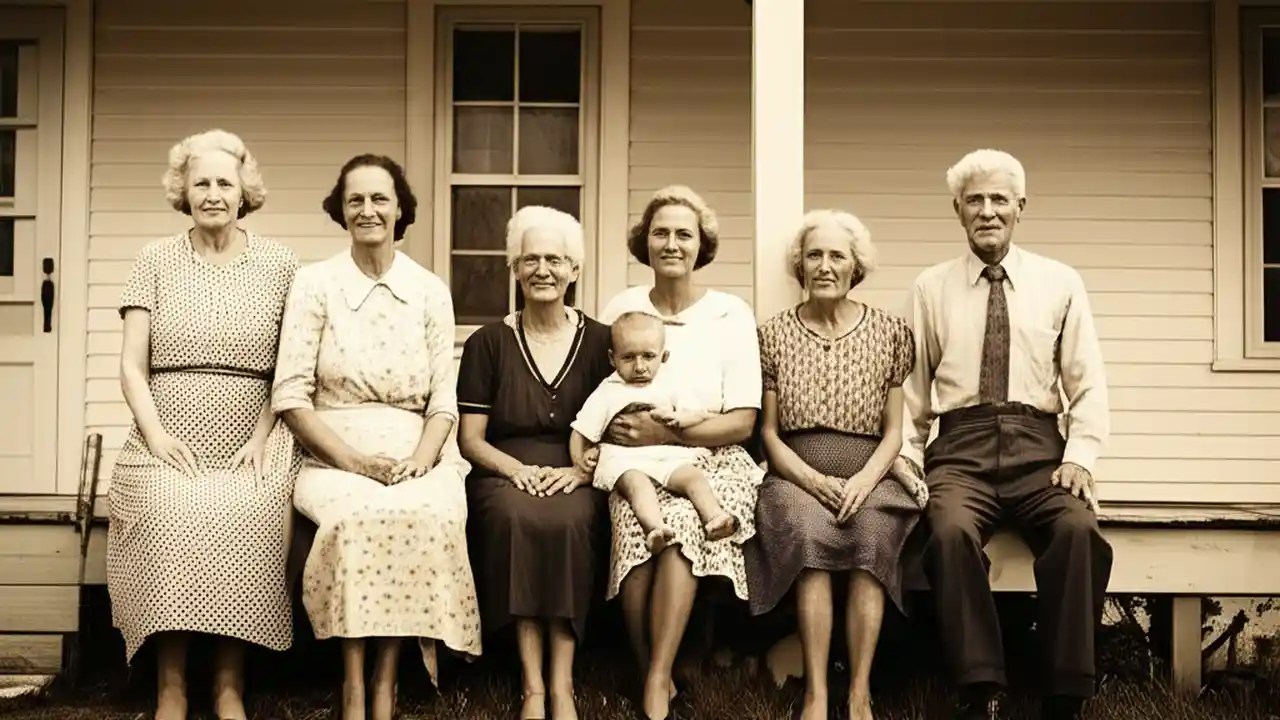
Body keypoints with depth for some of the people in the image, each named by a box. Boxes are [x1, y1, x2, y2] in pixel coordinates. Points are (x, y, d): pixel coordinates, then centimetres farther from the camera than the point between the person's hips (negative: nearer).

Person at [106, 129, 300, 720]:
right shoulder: (155, 261, 11)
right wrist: (156, 434, -8)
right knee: (168, 518, -31)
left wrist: (261, 437, -6)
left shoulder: (279, 264, 10)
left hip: (250, 446, 0)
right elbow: (132, 365, 7)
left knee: (246, 516, -31)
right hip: (169, 444, 0)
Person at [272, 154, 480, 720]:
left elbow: (443, 400, 8)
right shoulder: (314, 283, 4)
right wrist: (353, 460, -13)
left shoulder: (430, 292, 10)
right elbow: (291, 395, -2)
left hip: (415, 456, 2)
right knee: (357, 514, -35)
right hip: (335, 457, -1)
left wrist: (421, 460, -12)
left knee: (427, 514, -33)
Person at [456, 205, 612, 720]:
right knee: (518, 516, -35)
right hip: (505, 477, 0)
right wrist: (518, 469, -13)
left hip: (576, 481, 0)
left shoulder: (601, 343, 9)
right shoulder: (488, 343, 9)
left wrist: (580, 470, -14)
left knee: (569, 520, -35)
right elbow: (470, 438, 6)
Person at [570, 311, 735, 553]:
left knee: (694, 476, -25)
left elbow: (701, 415, 13)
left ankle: (714, 517, -41)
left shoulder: (670, 388, 21)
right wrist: (579, 456, -1)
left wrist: (677, 418, -8)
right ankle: (655, 527, -58)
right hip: (624, 458, -3)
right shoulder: (607, 393, 17)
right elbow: (581, 430, 17)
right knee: (638, 484, -35)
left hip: (667, 455, 3)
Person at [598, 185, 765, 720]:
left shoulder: (730, 314, 3)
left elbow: (742, 423, -2)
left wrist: (666, 432, -15)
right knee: (636, 522, -33)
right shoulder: (621, 309, 8)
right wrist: (610, 427, -11)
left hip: (711, 459, -1)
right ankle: (653, 677, -19)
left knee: (682, 520, -35)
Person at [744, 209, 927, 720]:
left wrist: (864, 481, -12)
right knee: (809, 530, -34)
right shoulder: (774, 334, 8)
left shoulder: (891, 332, 8)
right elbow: (769, 433, 7)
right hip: (796, 474, 0)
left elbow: (894, 431, 7)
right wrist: (813, 481, -10)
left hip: (869, 476, 0)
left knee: (871, 531, -34)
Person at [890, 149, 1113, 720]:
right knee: (951, 529, -34)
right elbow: (911, 384, 12)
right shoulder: (931, 288, 14)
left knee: (1078, 527, -32)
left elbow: (1088, 385, 8)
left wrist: (1079, 457, -6)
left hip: (1037, 447, 0)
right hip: (961, 448, 0)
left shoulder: (1060, 283, 12)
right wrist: (906, 453, -3)